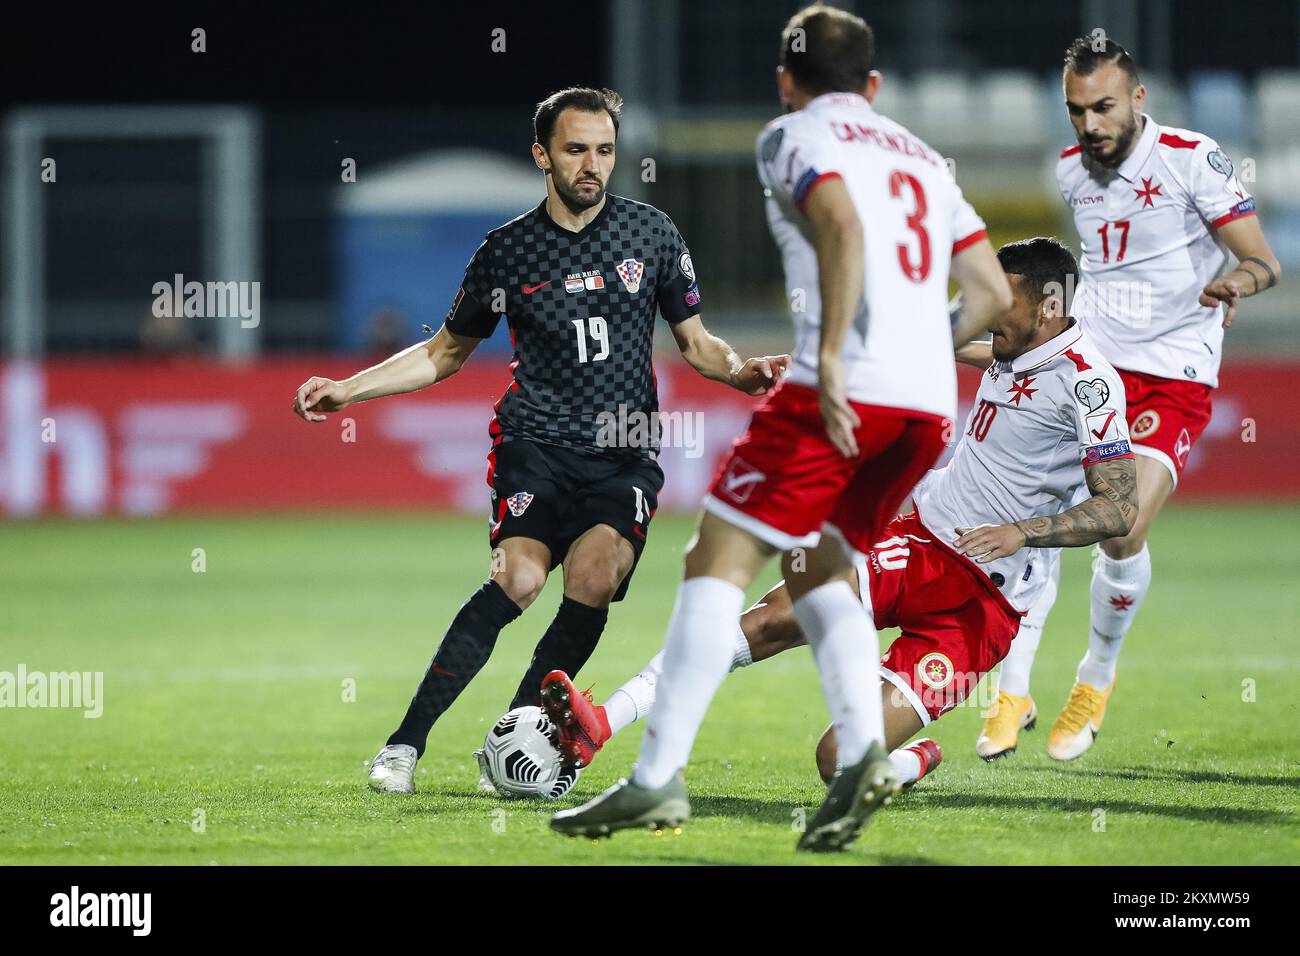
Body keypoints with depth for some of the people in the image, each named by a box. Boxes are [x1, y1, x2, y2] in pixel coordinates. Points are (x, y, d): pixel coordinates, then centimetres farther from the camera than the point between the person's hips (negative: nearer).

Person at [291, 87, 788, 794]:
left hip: (626, 456, 1)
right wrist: (348, 390, 8)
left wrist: (744, 371, -6)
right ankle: (404, 744, -23)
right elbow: (444, 353, 18)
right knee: (519, 576, -25)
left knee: (594, 577, -25)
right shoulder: (507, 250, 7)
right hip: (536, 442, -1)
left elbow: (695, 343, 16)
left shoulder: (651, 233, 9)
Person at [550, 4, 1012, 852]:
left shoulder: (795, 137, 6)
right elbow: (994, 294, 23)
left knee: (717, 560, -2)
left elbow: (843, 225, -15)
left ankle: (659, 780, -10)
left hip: (844, 391, -7)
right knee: (818, 566, 19)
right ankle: (865, 754, -3)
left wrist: (832, 356, -22)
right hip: (930, 401, 7)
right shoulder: (922, 157, 26)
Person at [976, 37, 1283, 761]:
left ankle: (1097, 679, 10)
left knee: (1124, 534, -18)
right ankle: (1013, 695, 1)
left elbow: (1264, 260, -14)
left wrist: (1235, 280, -35)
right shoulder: (1070, 171, 7)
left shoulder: (1192, 159, -11)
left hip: (1174, 380, -5)